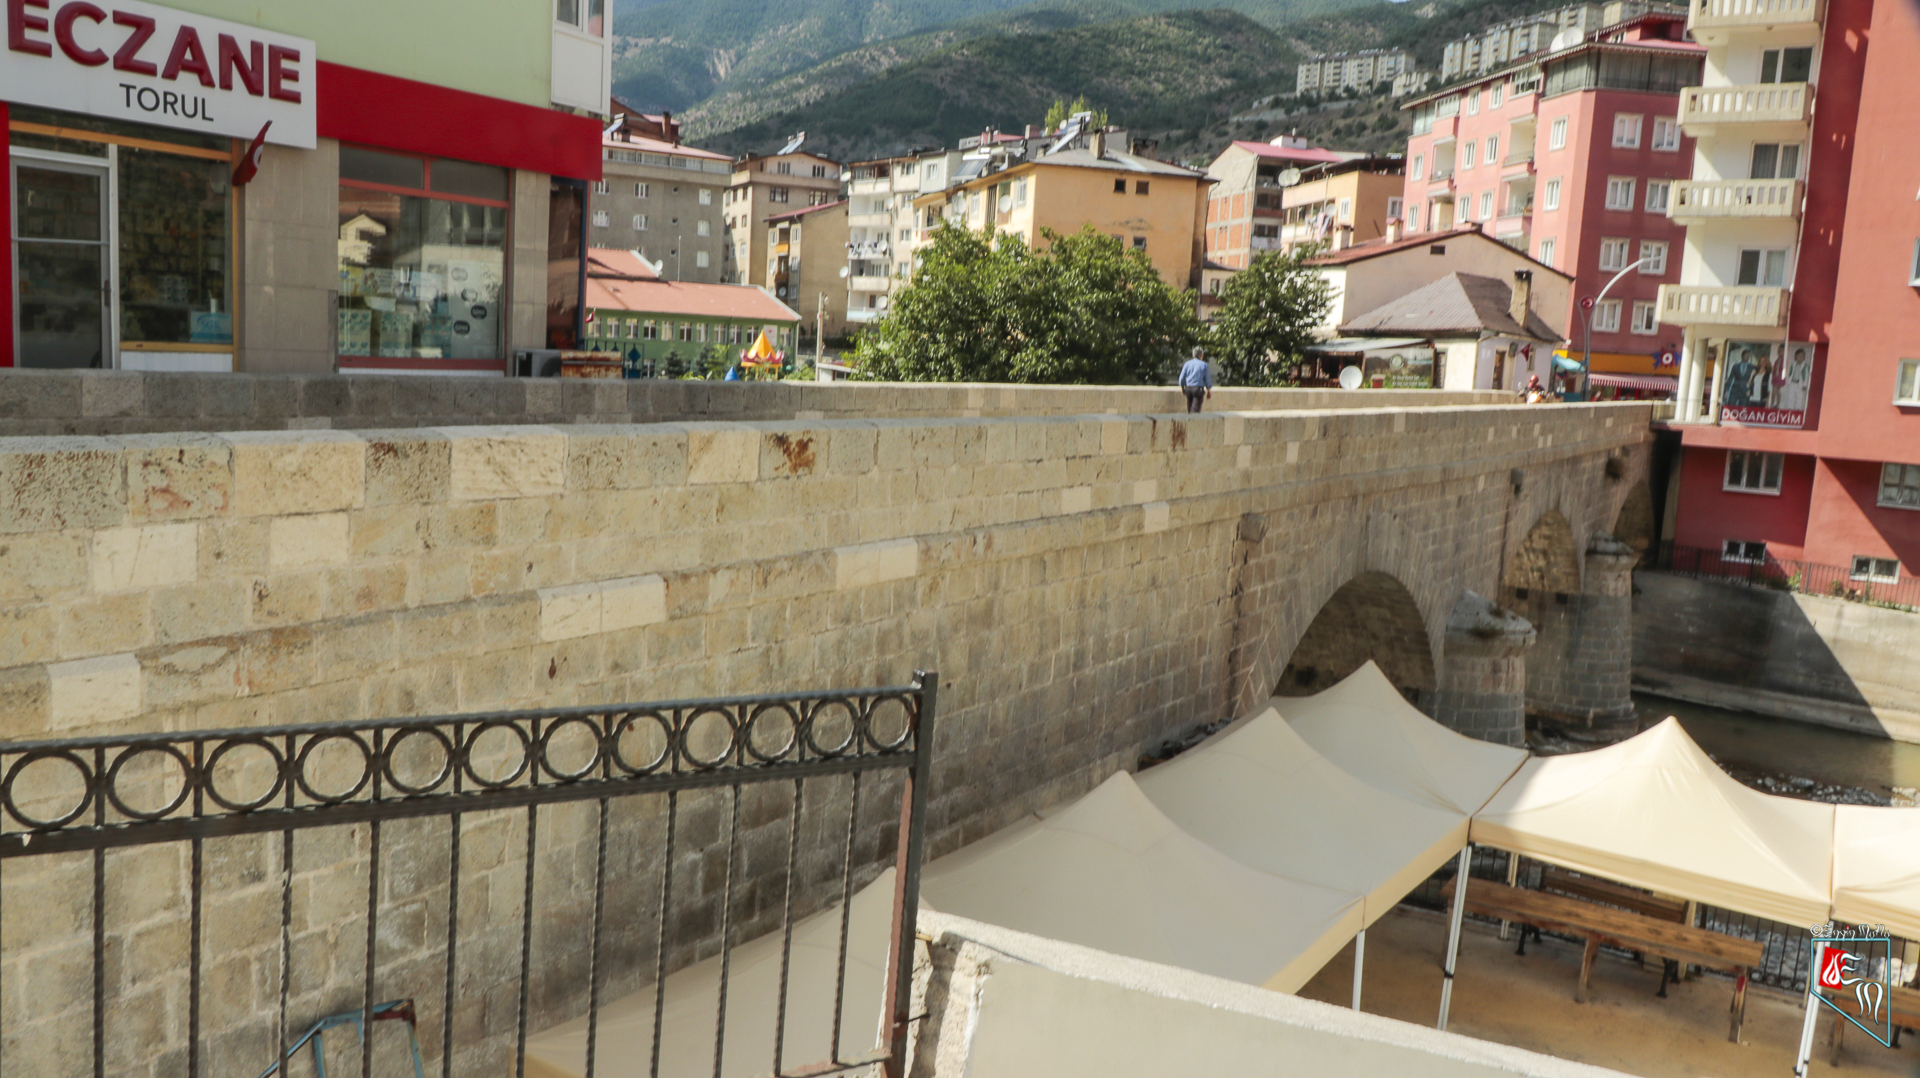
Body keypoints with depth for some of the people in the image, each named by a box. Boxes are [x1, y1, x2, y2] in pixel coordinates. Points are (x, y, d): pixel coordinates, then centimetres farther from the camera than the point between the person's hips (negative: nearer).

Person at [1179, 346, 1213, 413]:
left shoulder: (1187, 364, 6)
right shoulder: (1204, 365, 0)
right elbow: (1207, 379, 2)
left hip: (1188, 388, 4)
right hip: (1198, 389, -4)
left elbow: (1182, 377, 5)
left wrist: (1182, 387, 20)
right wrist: (1209, 391, 11)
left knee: (1189, 407, 16)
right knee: (1195, 408, -8)